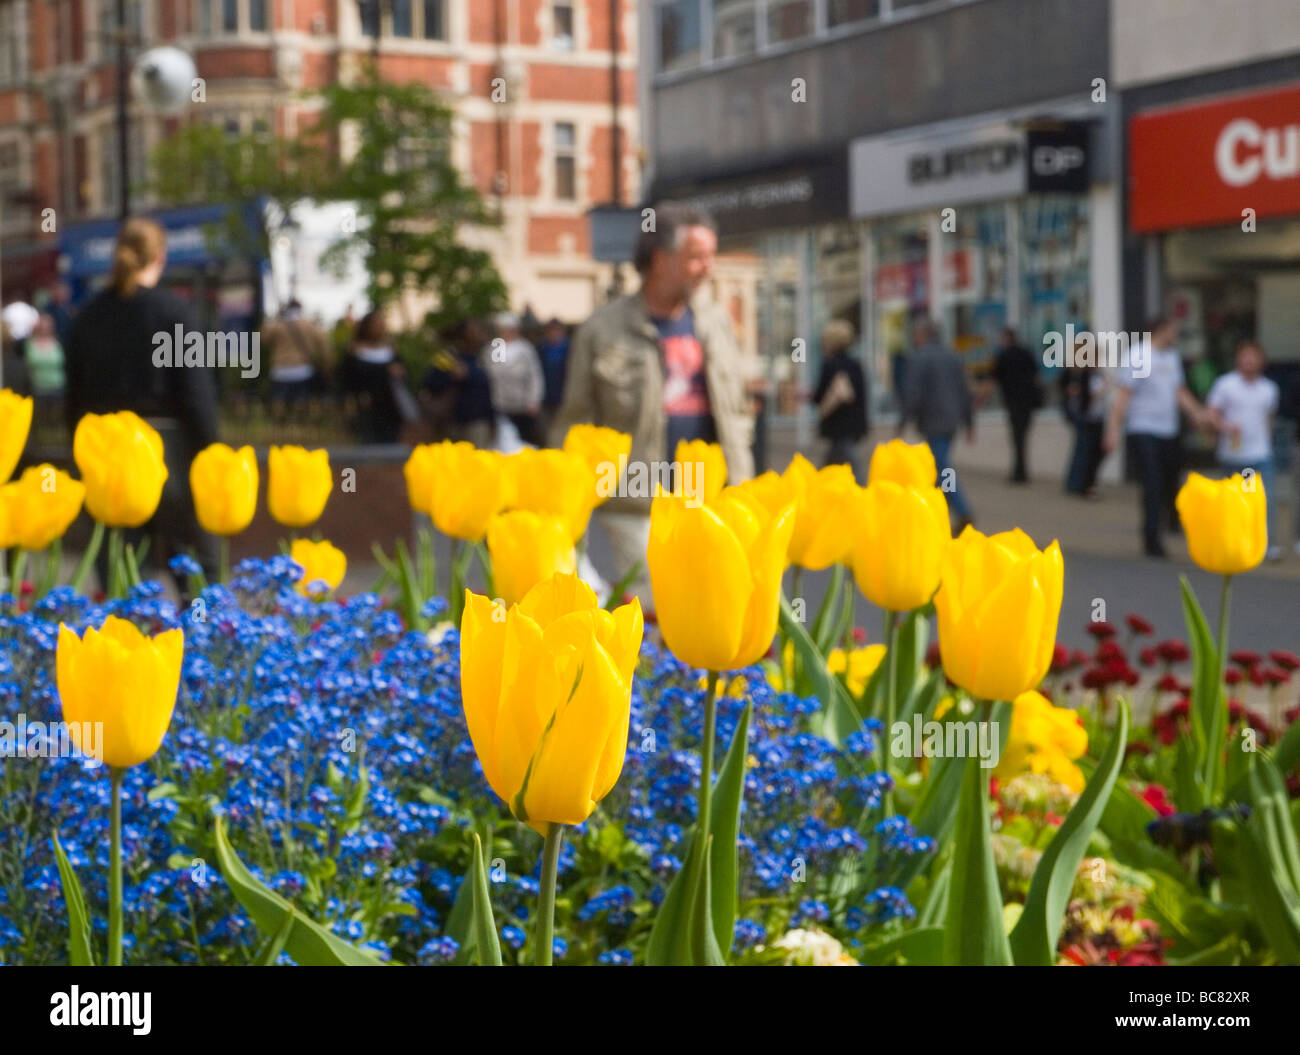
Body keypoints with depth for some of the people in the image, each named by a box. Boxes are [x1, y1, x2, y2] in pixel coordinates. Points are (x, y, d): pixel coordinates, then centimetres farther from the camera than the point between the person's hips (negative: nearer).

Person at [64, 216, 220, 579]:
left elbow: (74, 393, 8)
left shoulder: (89, 316, 4)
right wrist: (208, 450, -6)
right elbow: (196, 389, -12)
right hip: (166, 442, -4)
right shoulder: (173, 310, -9)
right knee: (193, 562, 5)